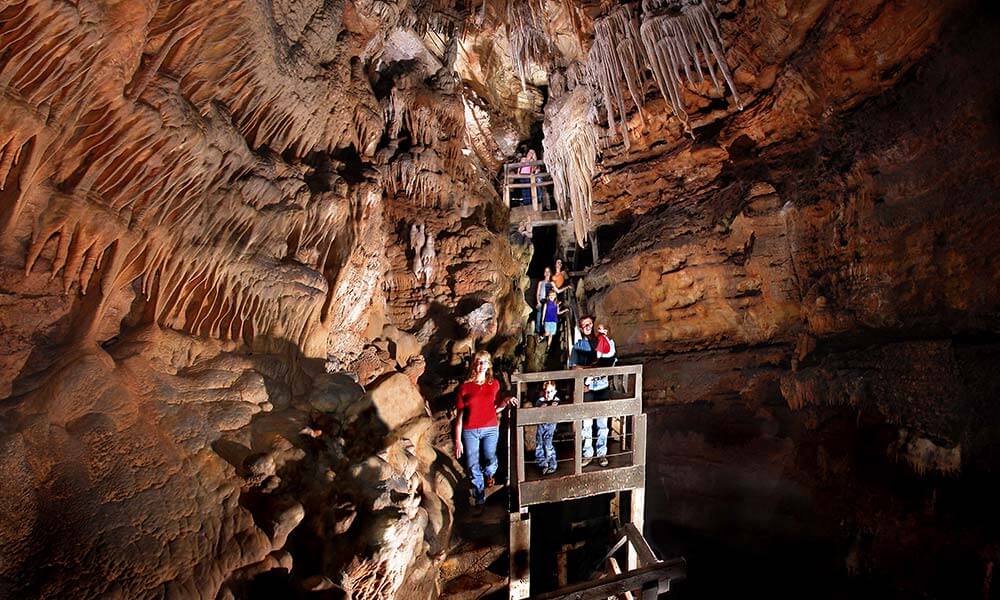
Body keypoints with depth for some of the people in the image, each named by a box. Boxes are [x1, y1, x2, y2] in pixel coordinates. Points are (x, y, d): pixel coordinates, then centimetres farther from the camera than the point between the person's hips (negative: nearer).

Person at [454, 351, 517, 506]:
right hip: (470, 431, -1)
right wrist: (458, 440, -2)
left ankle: (488, 473, 21)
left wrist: (506, 402, -6)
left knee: (490, 459, -17)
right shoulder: (464, 387, -2)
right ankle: (479, 497, 26)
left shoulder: (494, 384, 5)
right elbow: (460, 415, 0)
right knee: (473, 467, 2)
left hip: (490, 429, 1)